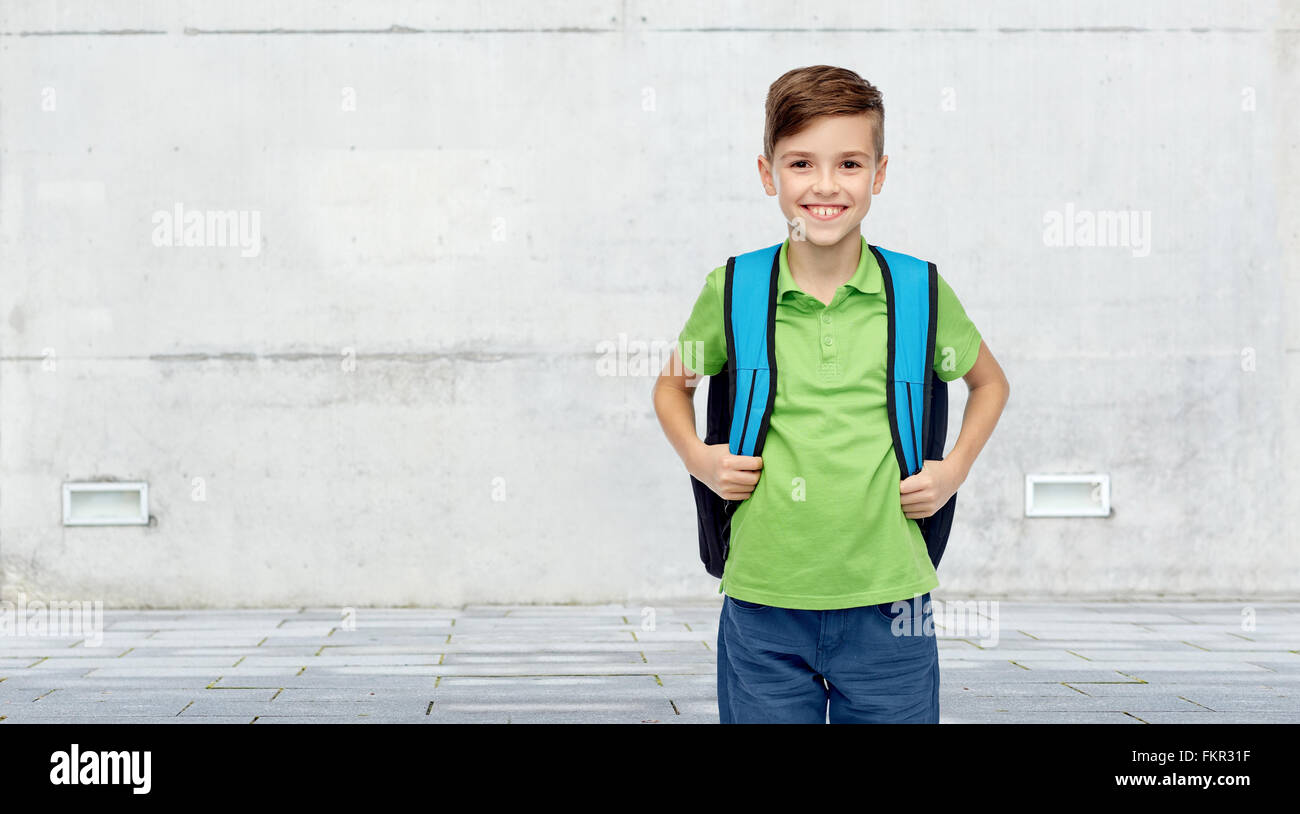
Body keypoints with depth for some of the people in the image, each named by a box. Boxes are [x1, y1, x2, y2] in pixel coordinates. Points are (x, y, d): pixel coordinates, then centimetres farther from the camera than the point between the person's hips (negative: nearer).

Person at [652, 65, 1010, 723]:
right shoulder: (732, 291, -1)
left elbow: (990, 382, 19)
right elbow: (673, 385, 19)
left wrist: (954, 470, 6)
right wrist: (699, 460, 2)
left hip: (886, 608, 0)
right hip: (762, 604, 0)